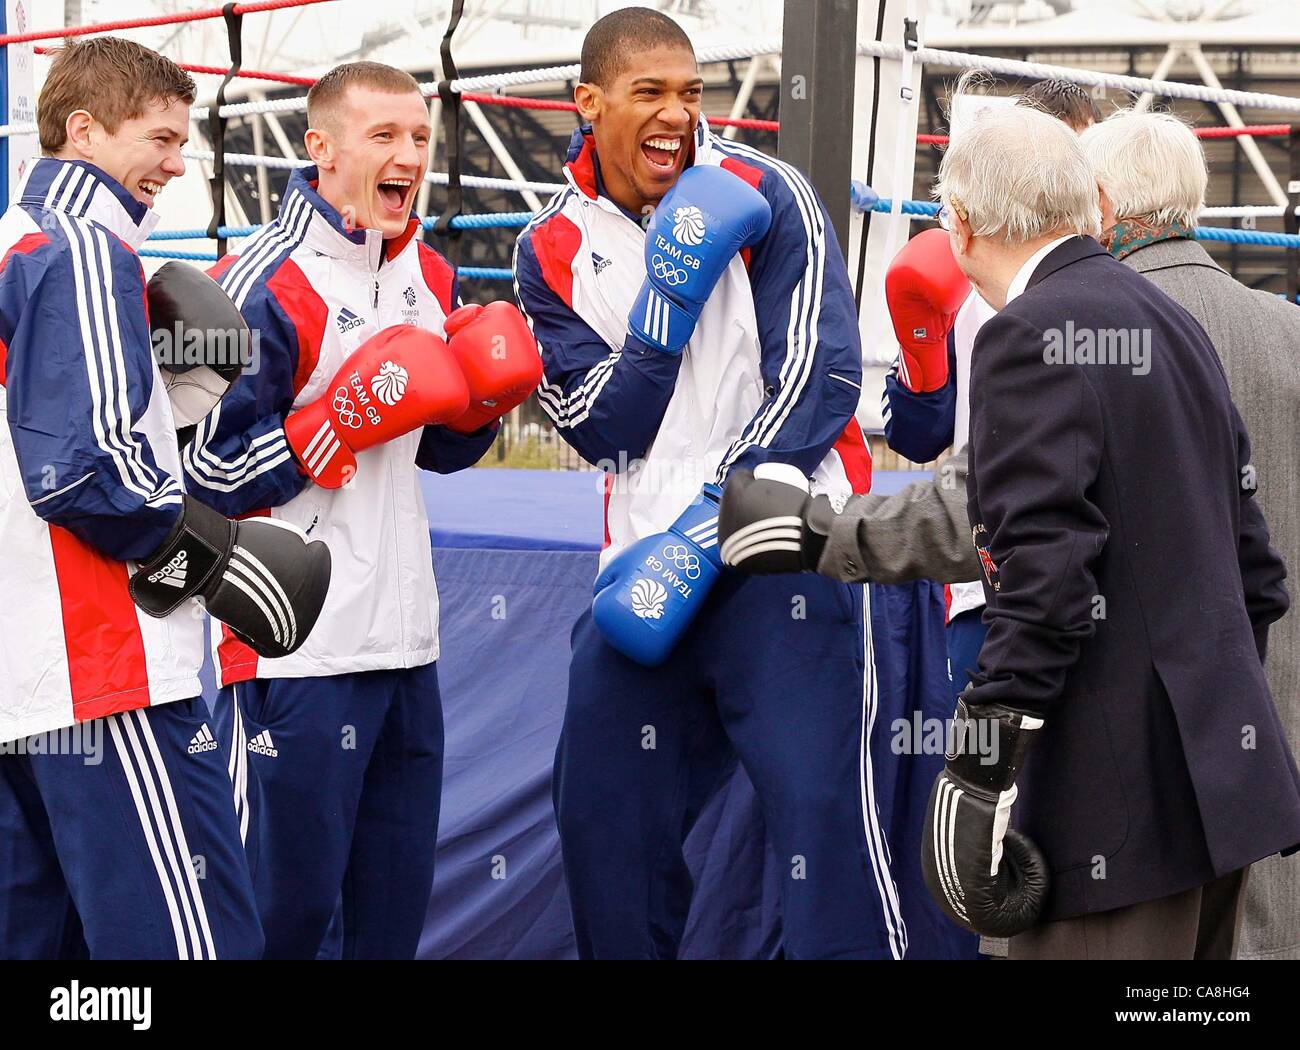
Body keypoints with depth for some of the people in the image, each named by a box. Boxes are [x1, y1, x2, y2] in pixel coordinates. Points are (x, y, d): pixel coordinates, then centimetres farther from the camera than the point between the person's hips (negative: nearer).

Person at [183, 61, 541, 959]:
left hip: (406, 638, 8)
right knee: (289, 896, -3)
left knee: (398, 895, 15)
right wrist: (348, 417, -20)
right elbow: (208, 472, -15)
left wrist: (483, 398, 1)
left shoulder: (430, 279, 11)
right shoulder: (264, 286, -14)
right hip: (296, 646, -8)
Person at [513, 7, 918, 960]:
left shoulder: (766, 195, -3)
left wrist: (708, 524, -14)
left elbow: (822, 378, -10)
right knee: (602, 819, 10)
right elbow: (602, 432, 0)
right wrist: (667, 299, -13)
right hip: (647, 569, 5)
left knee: (825, 811, -12)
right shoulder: (552, 251, 7)